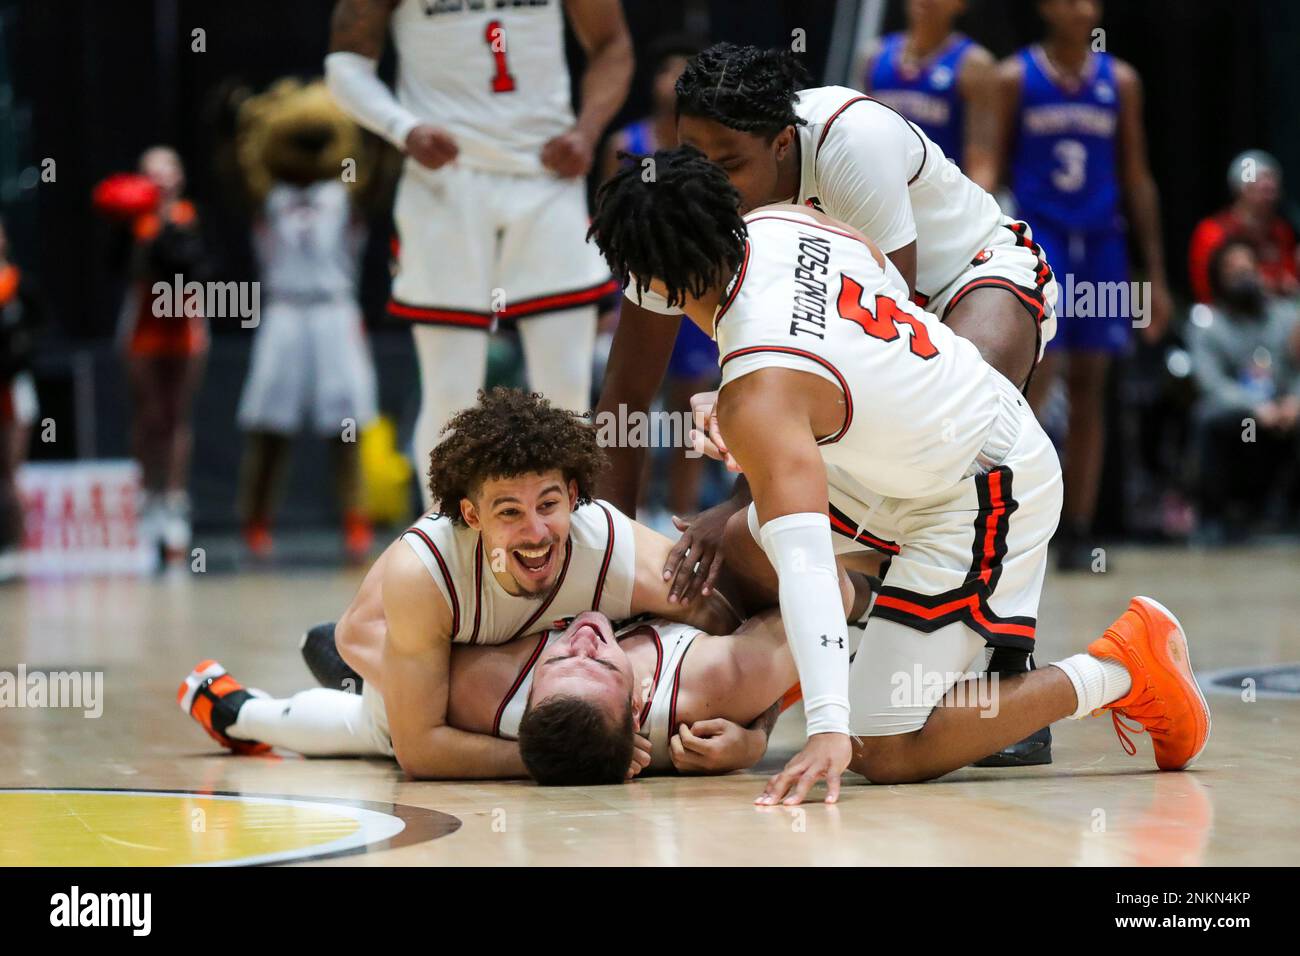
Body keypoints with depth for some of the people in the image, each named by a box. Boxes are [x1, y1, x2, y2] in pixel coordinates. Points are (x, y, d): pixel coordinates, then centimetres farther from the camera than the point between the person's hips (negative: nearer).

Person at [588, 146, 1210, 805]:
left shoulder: (758, 392, -32)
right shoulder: (775, 224, -8)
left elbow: (803, 562, -39)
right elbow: (891, 284, 14)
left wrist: (829, 728, -44)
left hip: (979, 502, -10)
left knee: (884, 756, -8)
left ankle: (1119, 669, -2)